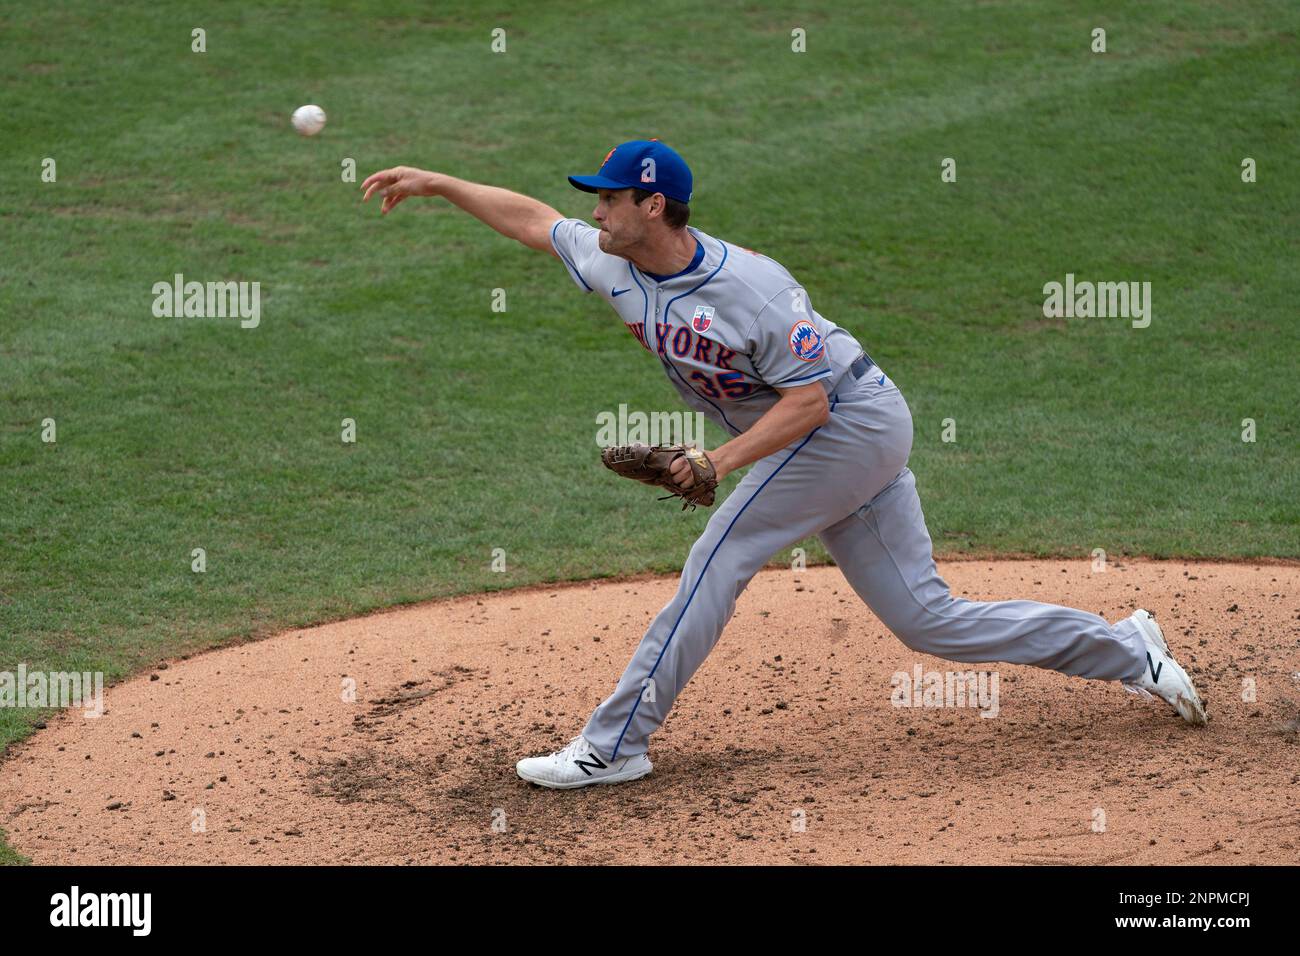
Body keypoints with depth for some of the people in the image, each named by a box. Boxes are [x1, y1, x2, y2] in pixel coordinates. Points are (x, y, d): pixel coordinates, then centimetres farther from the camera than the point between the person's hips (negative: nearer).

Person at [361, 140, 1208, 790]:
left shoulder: (753, 287, -25)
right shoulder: (616, 266, 0)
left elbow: (808, 400, -25)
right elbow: (533, 219, 12)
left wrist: (722, 461, -30)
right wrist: (435, 182, 9)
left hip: (850, 423, -9)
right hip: (859, 438, 9)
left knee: (718, 561, -13)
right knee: (927, 619, 7)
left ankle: (615, 744, -10)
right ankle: (1127, 650, 14)